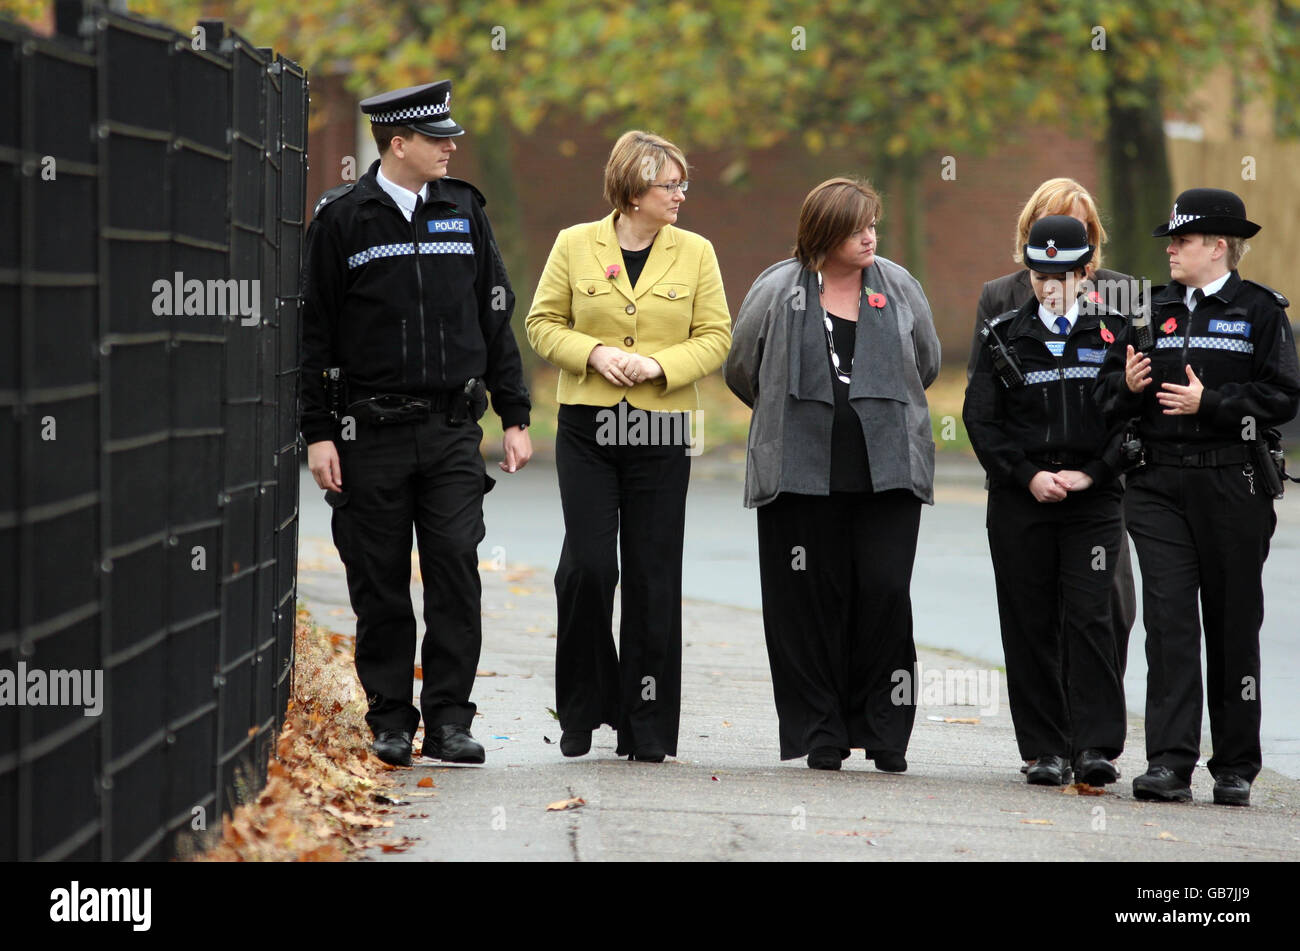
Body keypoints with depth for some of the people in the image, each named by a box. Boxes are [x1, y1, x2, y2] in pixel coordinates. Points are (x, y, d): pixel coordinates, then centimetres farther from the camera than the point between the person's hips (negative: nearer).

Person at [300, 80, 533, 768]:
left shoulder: (463, 211, 10)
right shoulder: (343, 219, -1)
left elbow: (495, 318, 14)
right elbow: (314, 332, 0)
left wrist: (515, 416, 10)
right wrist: (318, 433, -5)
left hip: (453, 428, 2)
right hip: (371, 432, -2)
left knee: (456, 569, -5)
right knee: (380, 582, 2)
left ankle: (448, 720, 2)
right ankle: (391, 722, 12)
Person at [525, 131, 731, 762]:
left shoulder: (695, 253, 5)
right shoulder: (575, 246, 3)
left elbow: (715, 336, 5)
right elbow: (543, 323, 7)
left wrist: (660, 365, -12)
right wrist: (593, 353, -11)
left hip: (661, 429, 1)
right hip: (588, 426, -1)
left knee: (653, 578, 2)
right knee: (587, 563, -10)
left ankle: (647, 727, 10)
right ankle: (582, 708, 8)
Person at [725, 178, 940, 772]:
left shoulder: (899, 288, 8)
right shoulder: (778, 291, 1)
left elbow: (926, 365, 23)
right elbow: (742, 369, 13)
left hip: (887, 470, 1)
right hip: (802, 471, -1)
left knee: (884, 592, -7)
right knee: (812, 600, 0)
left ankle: (884, 731, 4)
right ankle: (822, 735, 8)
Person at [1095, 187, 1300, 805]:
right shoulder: (1153, 310, 14)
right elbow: (1108, 392, 17)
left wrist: (1209, 403, -14)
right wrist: (1129, 386, -5)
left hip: (1233, 487, -3)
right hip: (1159, 486, 3)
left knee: (1233, 626, 5)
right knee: (1168, 620, -7)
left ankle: (1235, 769, 14)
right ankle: (1169, 763, -10)